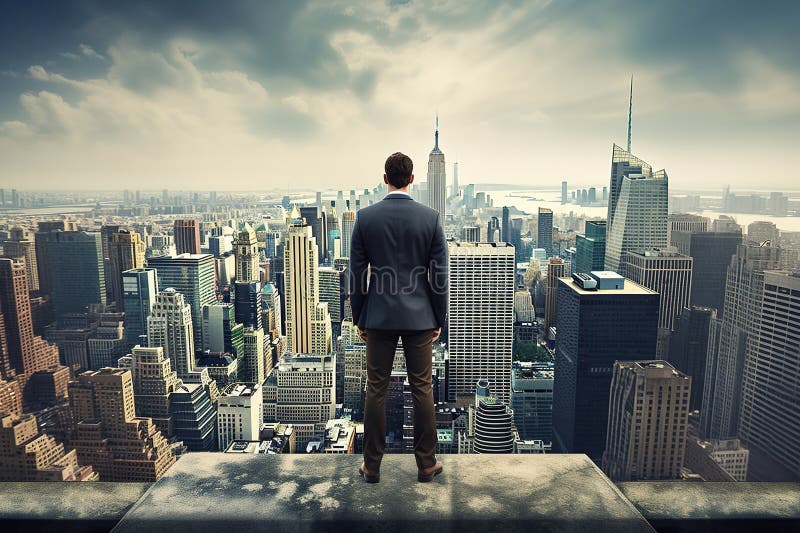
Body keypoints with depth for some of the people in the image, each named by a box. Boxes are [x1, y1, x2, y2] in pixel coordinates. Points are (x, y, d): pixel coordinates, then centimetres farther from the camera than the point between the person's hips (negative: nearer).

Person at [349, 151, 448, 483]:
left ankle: (372, 466, 21)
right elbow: (439, 275, -3)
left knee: (376, 391, 10)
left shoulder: (365, 217, -4)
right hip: (419, 317, 0)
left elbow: (357, 273, -2)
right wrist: (439, 320, 7)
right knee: (422, 390, 11)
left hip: (379, 317, 0)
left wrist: (359, 318, 8)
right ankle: (426, 464, 23)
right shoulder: (431, 218, -5)